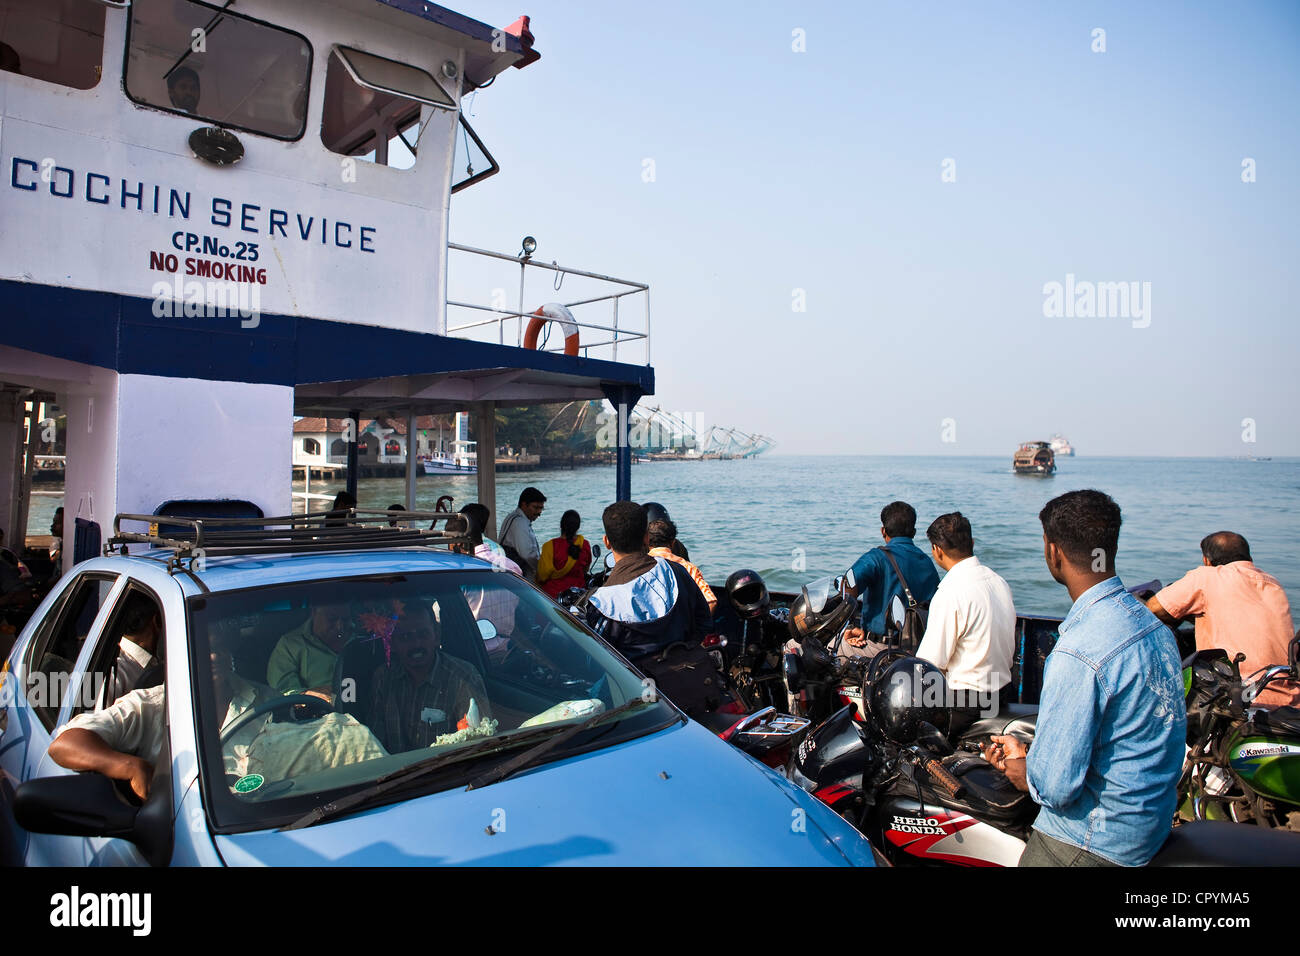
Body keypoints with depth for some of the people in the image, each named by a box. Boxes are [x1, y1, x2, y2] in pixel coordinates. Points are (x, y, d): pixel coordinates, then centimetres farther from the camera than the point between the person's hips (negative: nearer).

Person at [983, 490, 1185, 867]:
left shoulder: (1078, 654, -28)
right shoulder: (1152, 623, 2)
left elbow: (1055, 788, -24)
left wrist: (1015, 764, -3)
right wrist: (1027, 752, 8)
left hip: (1093, 844, -9)